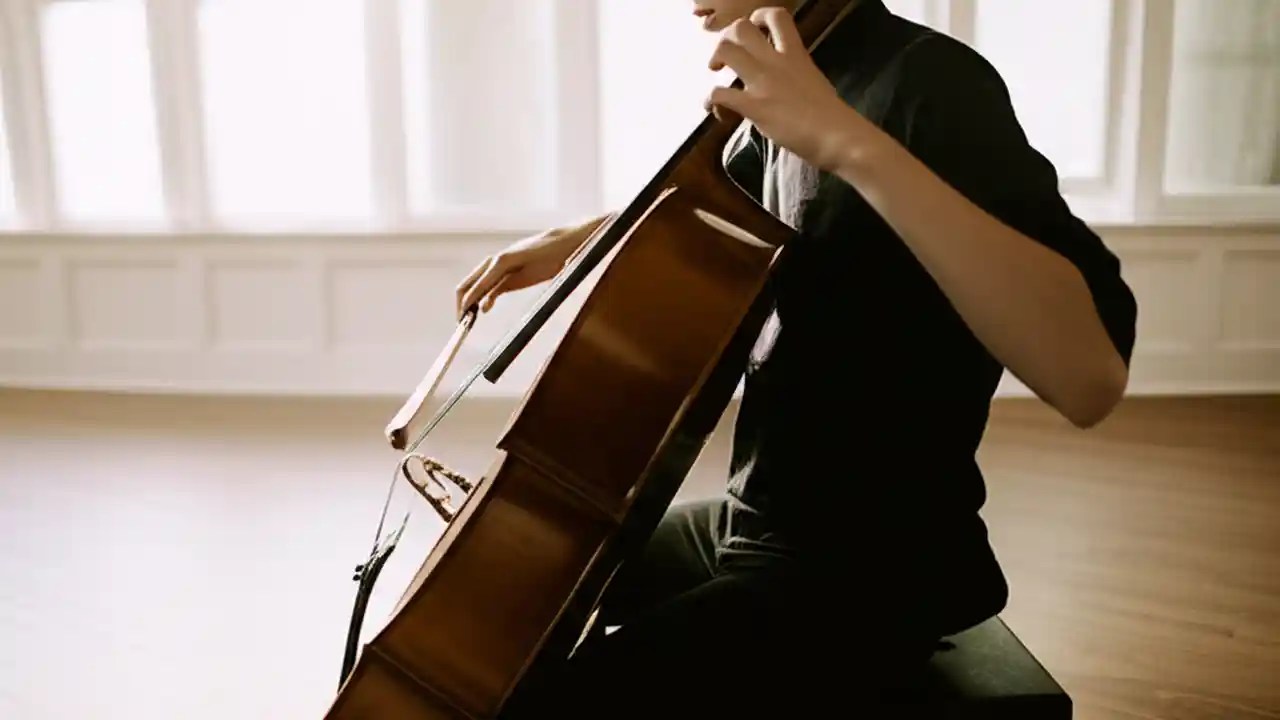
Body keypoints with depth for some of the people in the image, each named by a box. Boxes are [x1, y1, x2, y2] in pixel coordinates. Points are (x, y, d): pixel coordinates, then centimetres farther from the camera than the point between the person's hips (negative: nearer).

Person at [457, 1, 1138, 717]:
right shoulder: (792, 98, 5)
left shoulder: (929, 82, -19)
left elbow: (1090, 378, -34)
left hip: (870, 570, -8)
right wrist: (572, 240, 14)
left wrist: (849, 141, -36)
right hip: (748, 523, 9)